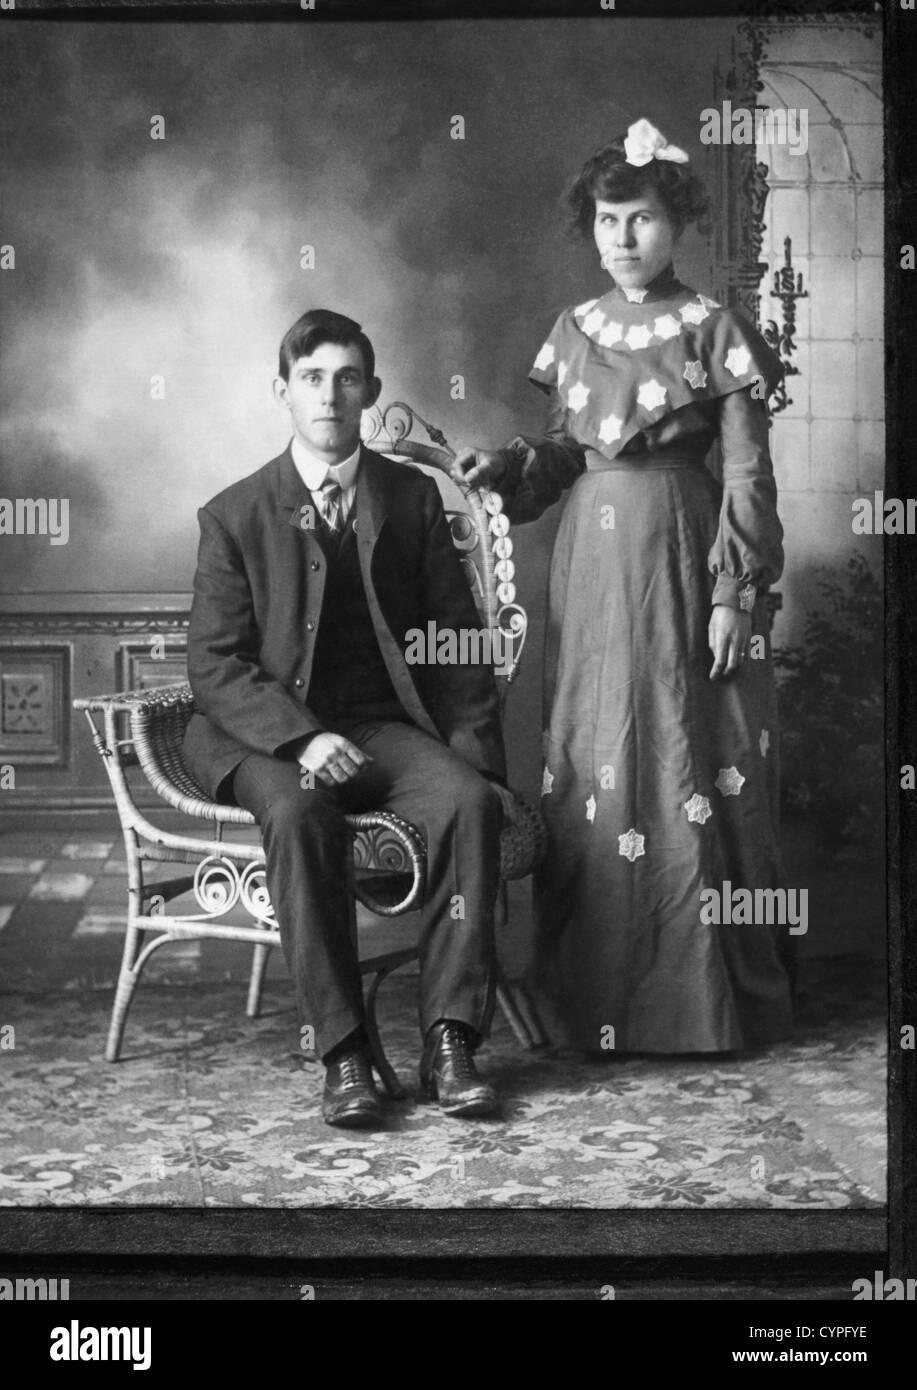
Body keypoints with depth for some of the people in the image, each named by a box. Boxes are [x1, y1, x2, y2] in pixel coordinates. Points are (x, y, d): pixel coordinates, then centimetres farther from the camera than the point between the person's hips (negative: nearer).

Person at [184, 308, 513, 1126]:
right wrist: (301, 737, -21)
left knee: (470, 800, -27)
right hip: (268, 736, -2)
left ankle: (450, 1040, -21)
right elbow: (215, 665, -4)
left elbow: (458, 641, 9)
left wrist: (477, 754, -5)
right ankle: (342, 1051, -26)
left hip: (388, 723, 2)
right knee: (299, 814, -34)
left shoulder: (413, 498, 9)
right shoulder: (235, 515, 3)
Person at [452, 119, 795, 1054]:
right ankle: (592, 996, 17)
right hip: (590, 557, 5)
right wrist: (504, 466, -3)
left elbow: (747, 471, -5)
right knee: (588, 771, 6)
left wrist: (736, 593, -11)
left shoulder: (712, 329, -3)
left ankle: (706, 997, 10)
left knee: (687, 767, -2)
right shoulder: (574, 331, 11)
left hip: (679, 554, -4)